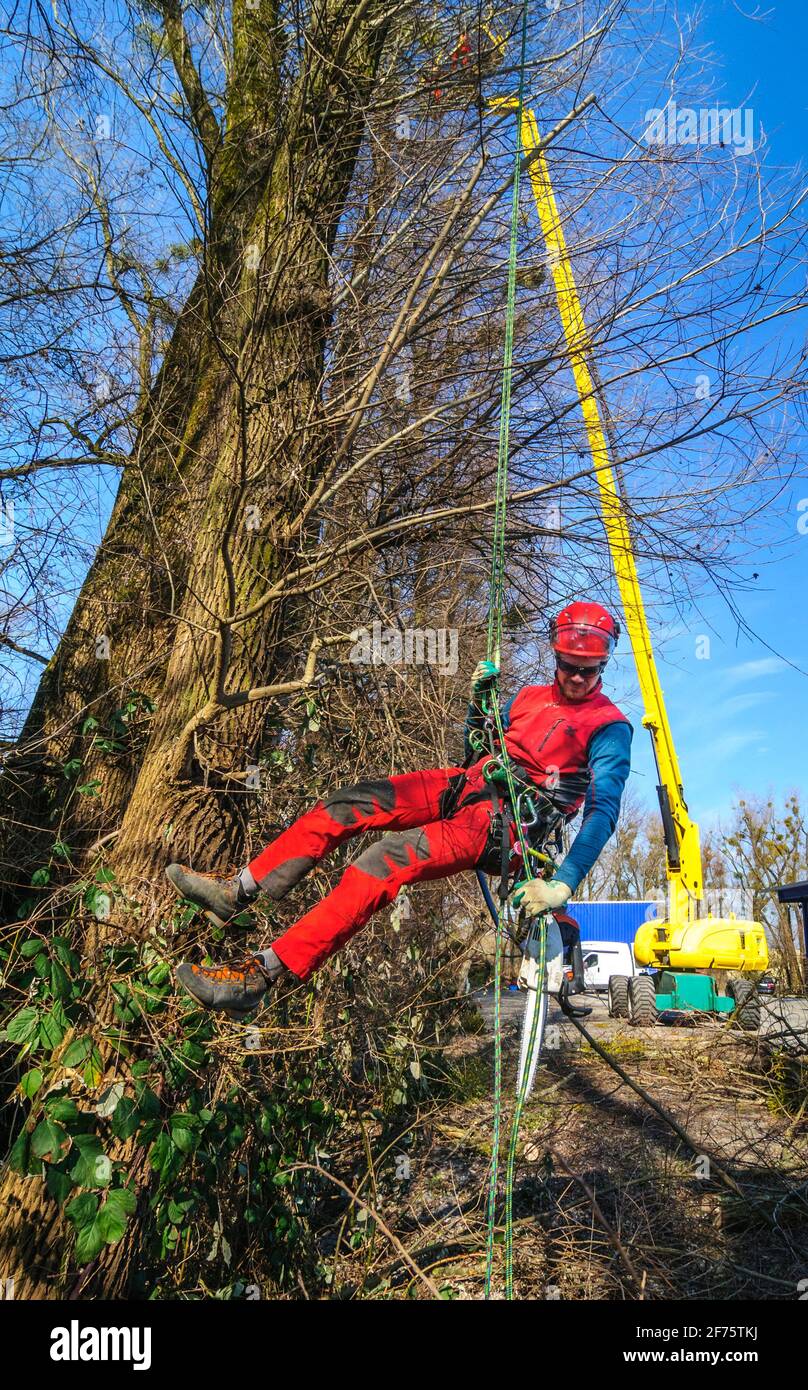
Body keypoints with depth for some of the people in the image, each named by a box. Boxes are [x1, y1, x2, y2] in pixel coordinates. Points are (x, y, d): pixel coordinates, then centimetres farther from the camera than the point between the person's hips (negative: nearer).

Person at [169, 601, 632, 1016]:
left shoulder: (610, 728, -3)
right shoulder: (531, 697, 18)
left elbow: (604, 810, -15)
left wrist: (563, 884, -28)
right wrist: (480, 699, 8)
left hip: (505, 823, -7)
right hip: (467, 787, 7)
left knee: (387, 862, -28)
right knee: (346, 804, -11)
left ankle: (262, 976, -28)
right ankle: (235, 892, -3)